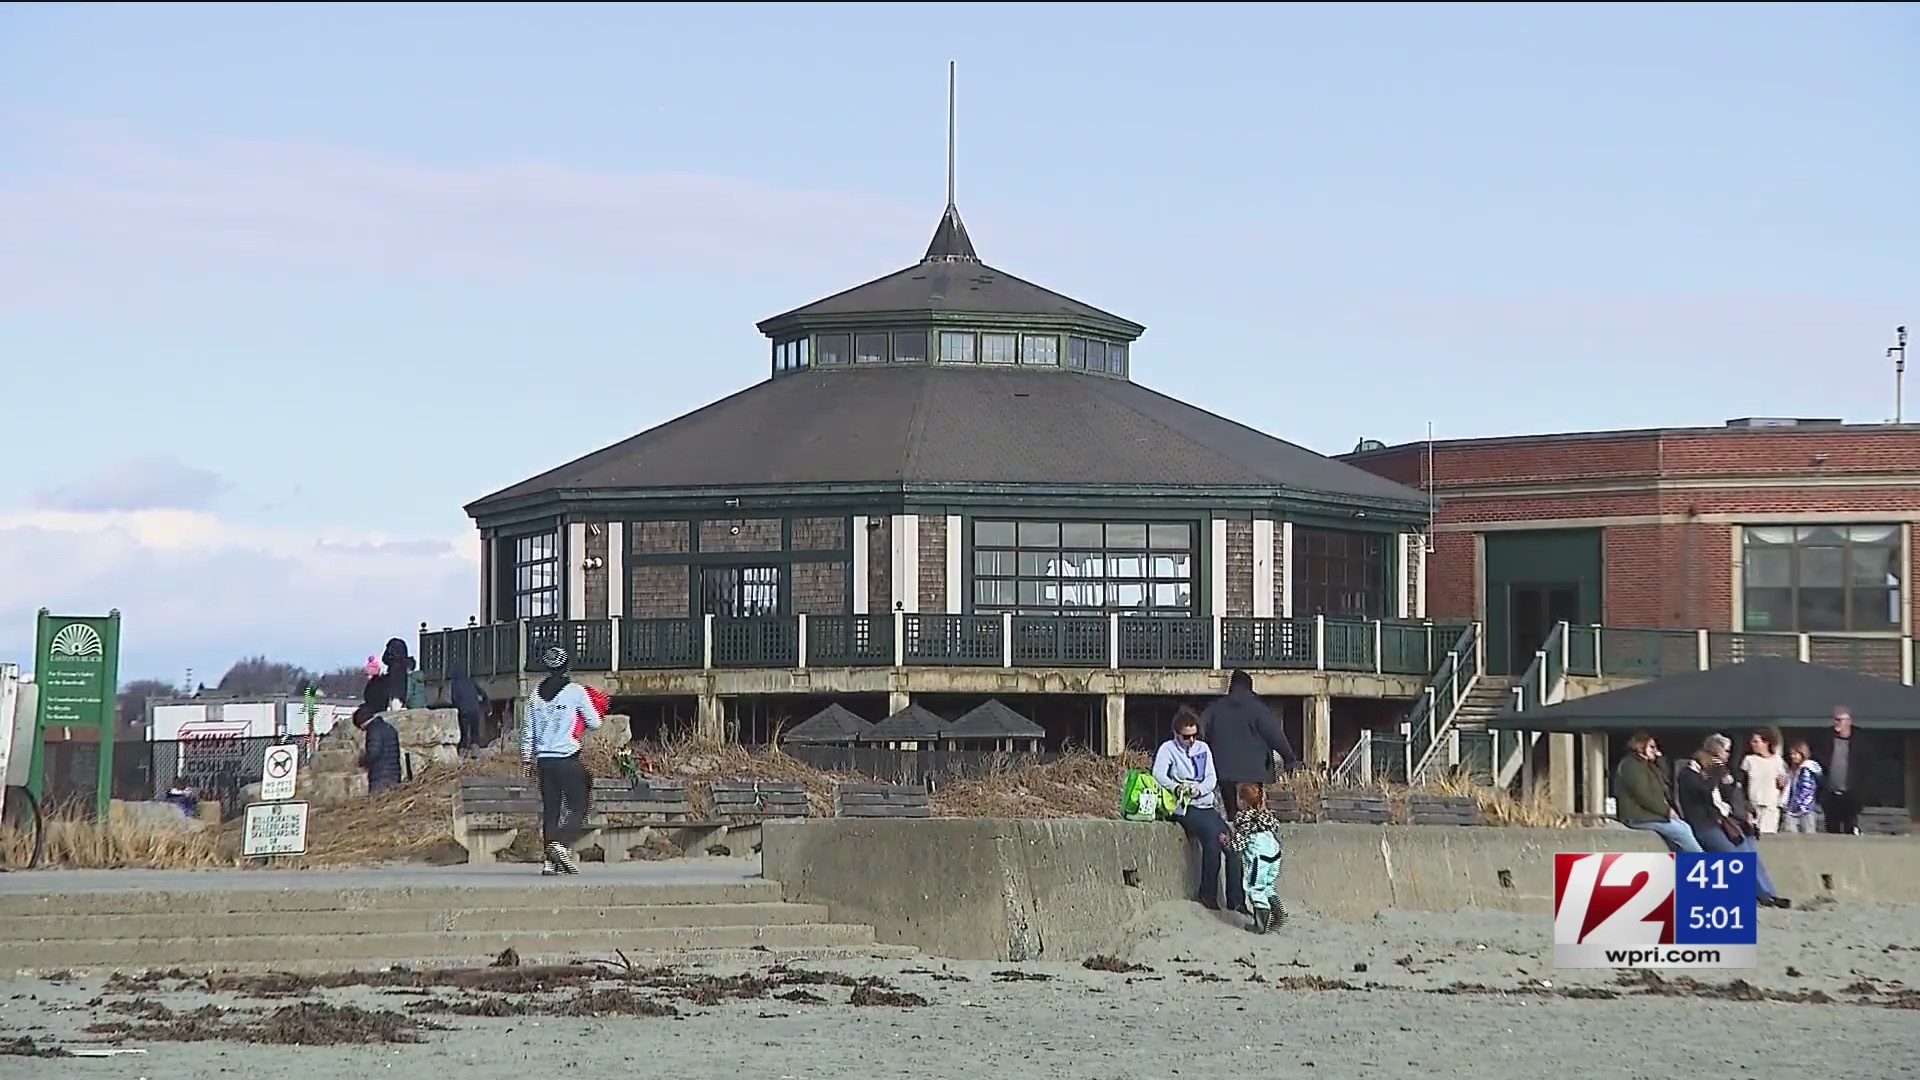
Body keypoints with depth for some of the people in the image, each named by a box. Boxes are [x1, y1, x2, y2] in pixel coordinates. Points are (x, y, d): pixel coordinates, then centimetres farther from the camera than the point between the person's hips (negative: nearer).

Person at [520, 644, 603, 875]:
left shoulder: (536, 693, 8)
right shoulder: (575, 691, -5)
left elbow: (528, 730, 12)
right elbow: (594, 724, -2)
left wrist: (527, 759, 20)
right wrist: (580, 725, 20)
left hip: (543, 759, 5)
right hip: (568, 759, -5)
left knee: (550, 810, 8)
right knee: (578, 807, 0)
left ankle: (552, 861, 5)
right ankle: (562, 844, -23)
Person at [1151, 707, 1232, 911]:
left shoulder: (1203, 748, 18)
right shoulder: (1168, 749, 4)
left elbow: (1212, 778, 8)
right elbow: (1158, 774, -12)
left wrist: (1199, 789, -13)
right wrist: (1176, 787, -30)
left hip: (1207, 806, 5)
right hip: (1185, 808, -5)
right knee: (1212, 836, -30)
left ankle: (1235, 899, -14)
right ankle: (1208, 894, -20)